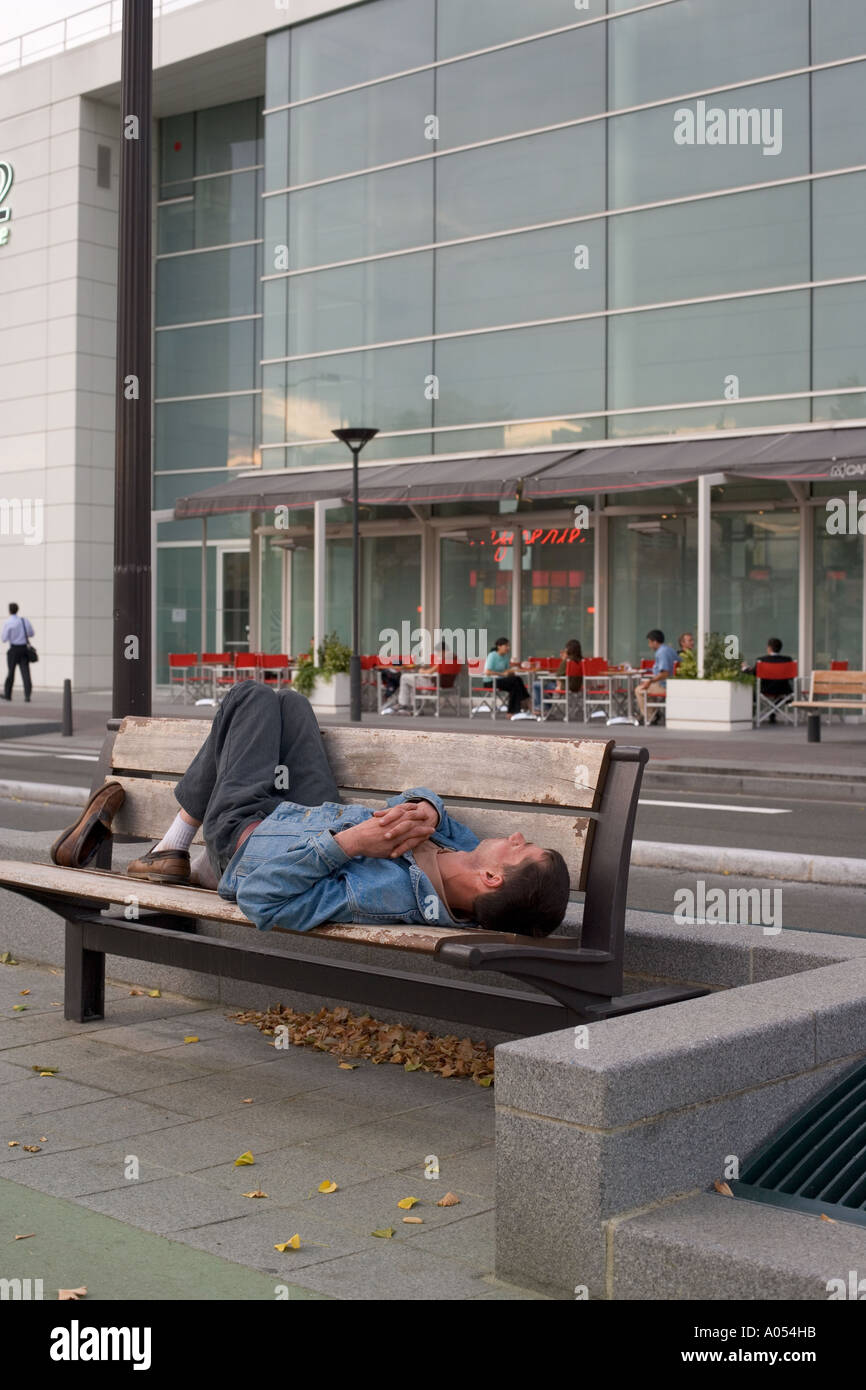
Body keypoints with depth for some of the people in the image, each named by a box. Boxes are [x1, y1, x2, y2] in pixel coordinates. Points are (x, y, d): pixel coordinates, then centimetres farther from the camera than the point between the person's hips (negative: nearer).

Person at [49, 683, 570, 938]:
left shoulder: (376, 895, -49)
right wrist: (426, 811, -32)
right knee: (289, 703, 24)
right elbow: (420, 797, -8)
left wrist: (348, 842, -48)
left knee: (252, 695, 12)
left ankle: (173, 848, 31)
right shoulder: (465, 848, -28)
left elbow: (261, 896, -42)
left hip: (248, 830, -6)